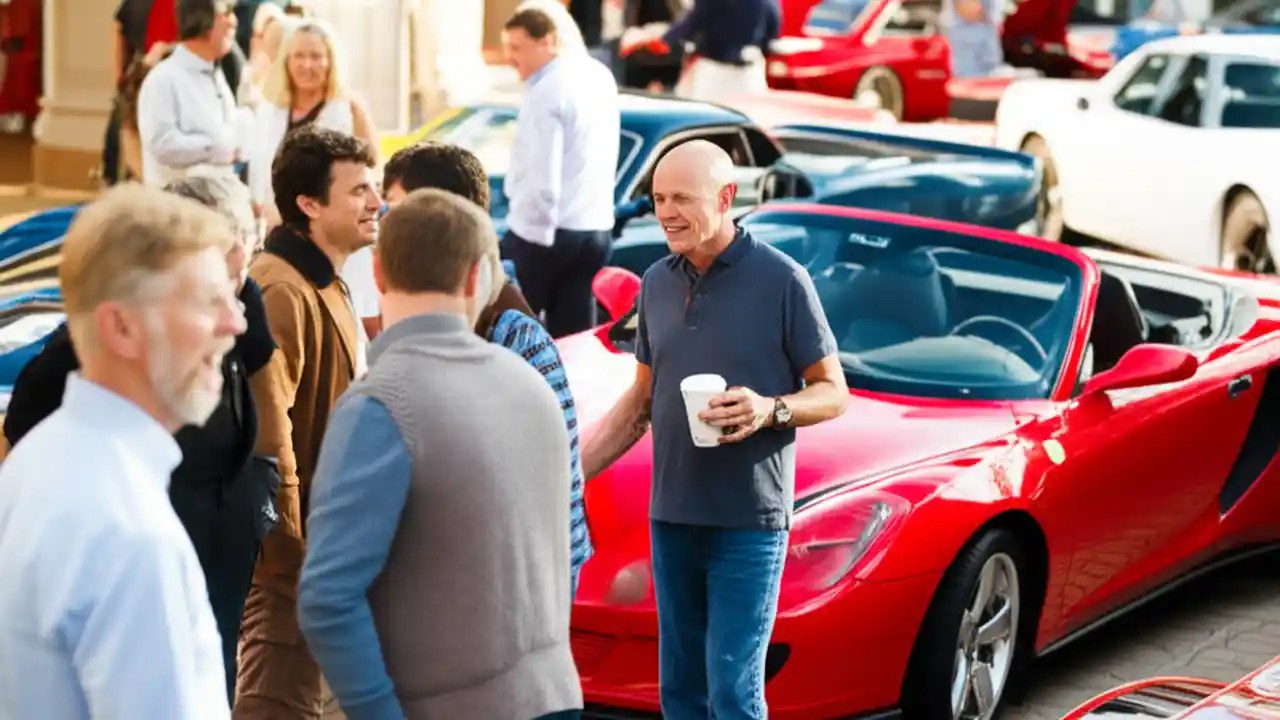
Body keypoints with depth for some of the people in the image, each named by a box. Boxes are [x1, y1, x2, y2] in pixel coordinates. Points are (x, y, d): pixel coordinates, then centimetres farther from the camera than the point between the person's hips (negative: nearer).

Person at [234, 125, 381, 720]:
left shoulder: (323, 284, 13)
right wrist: (292, 547, -24)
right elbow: (268, 434, -26)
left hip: (322, 532, 11)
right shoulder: (282, 292, -22)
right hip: (291, 544, -11)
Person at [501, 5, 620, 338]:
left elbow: (542, 177, -21)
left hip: (546, 231, -8)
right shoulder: (599, 75, 10)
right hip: (596, 229, 8)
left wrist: (537, 235, -17)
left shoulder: (545, 93, -16)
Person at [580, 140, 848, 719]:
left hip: (749, 519, -6)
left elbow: (834, 394, -5)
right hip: (672, 516, 6)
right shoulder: (657, 283, 9)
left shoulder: (781, 280, -8)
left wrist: (770, 410, -24)